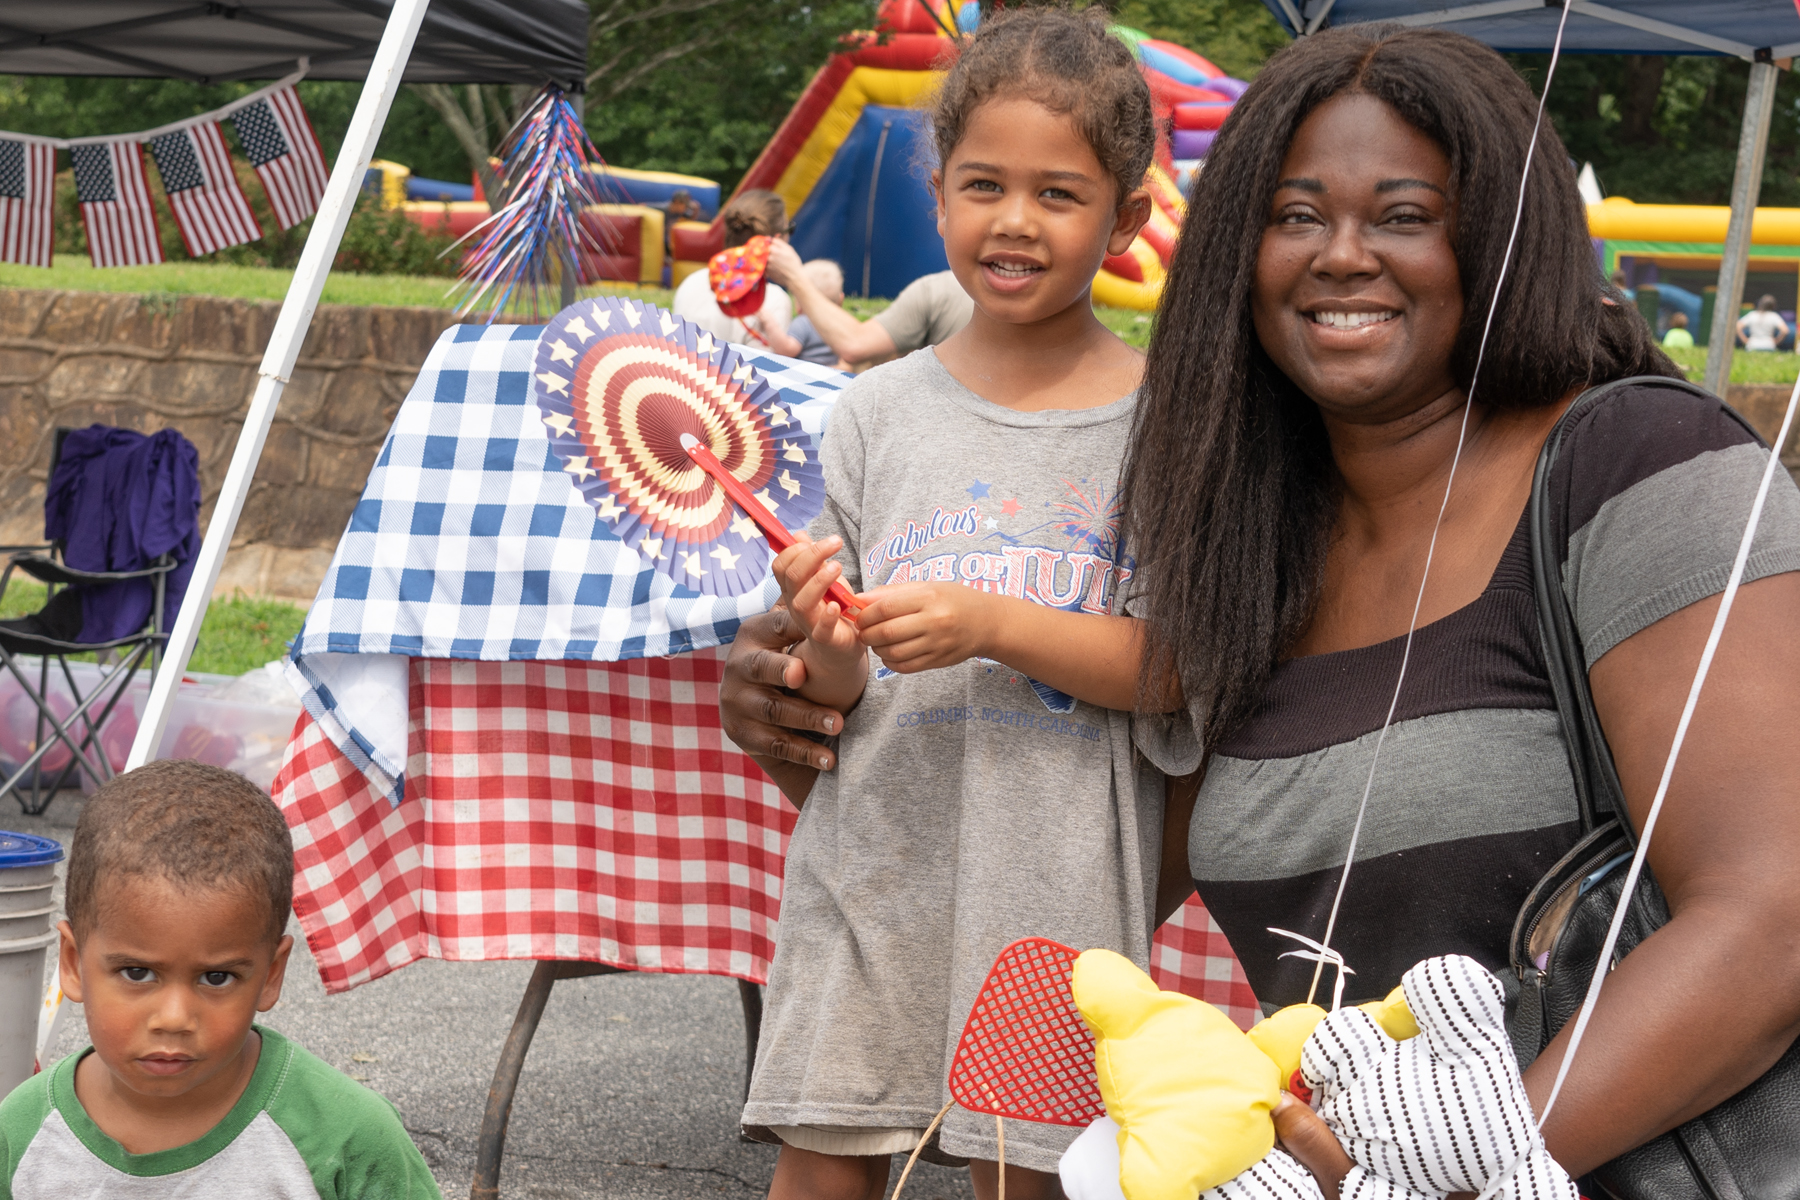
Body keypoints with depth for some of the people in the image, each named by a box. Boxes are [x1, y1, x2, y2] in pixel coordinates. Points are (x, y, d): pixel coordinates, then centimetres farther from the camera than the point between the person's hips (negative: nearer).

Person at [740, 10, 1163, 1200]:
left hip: (1057, 884, -2)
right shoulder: (879, 411, 7)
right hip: (870, 865, 2)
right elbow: (836, 698, 9)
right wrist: (829, 652, -14)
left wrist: (992, 624, -18)